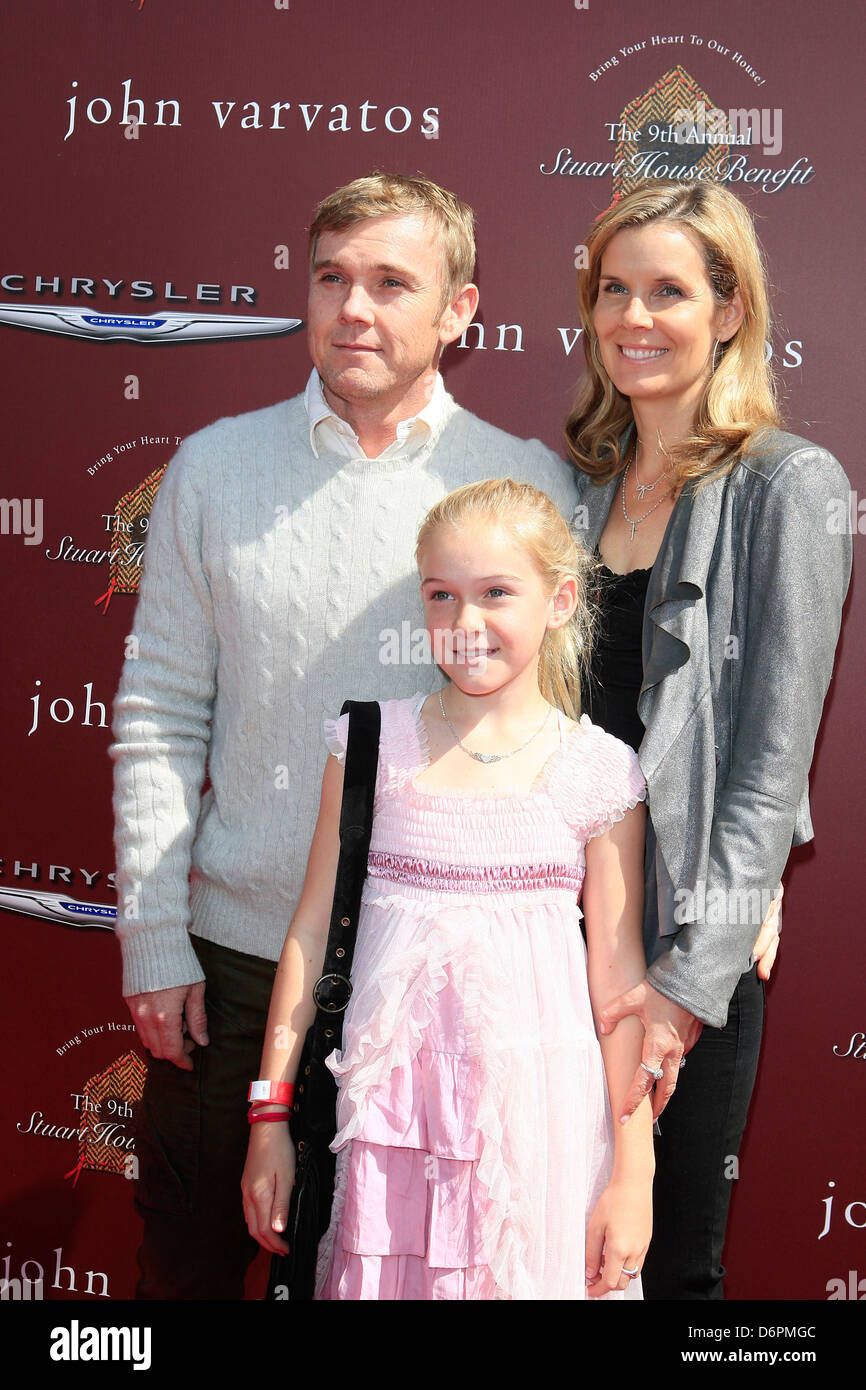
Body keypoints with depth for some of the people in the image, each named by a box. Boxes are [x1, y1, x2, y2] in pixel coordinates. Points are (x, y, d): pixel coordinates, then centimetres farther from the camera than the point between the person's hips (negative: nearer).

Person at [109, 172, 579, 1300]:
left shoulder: (534, 483, -3)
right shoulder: (213, 467, 1)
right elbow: (158, 714, 2)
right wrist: (153, 938, -2)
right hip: (234, 952, 1)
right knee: (190, 1259, 15)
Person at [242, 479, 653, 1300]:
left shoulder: (596, 771, -2)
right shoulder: (375, 741, 2)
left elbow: (617, 970, 0)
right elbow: (312, 930, 5)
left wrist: (634, 1172, 0)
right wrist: (269, 1117, 5)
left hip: (534, 1108, -1)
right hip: (386, 1101, 1)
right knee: (381, 1276, 7)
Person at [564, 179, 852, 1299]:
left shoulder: (789, 486, -8)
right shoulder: (582, 482, 9)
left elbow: (773, 754, -13)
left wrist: (693, 976, -17)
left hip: (692, 949, -5)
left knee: (666, 1259, 8)